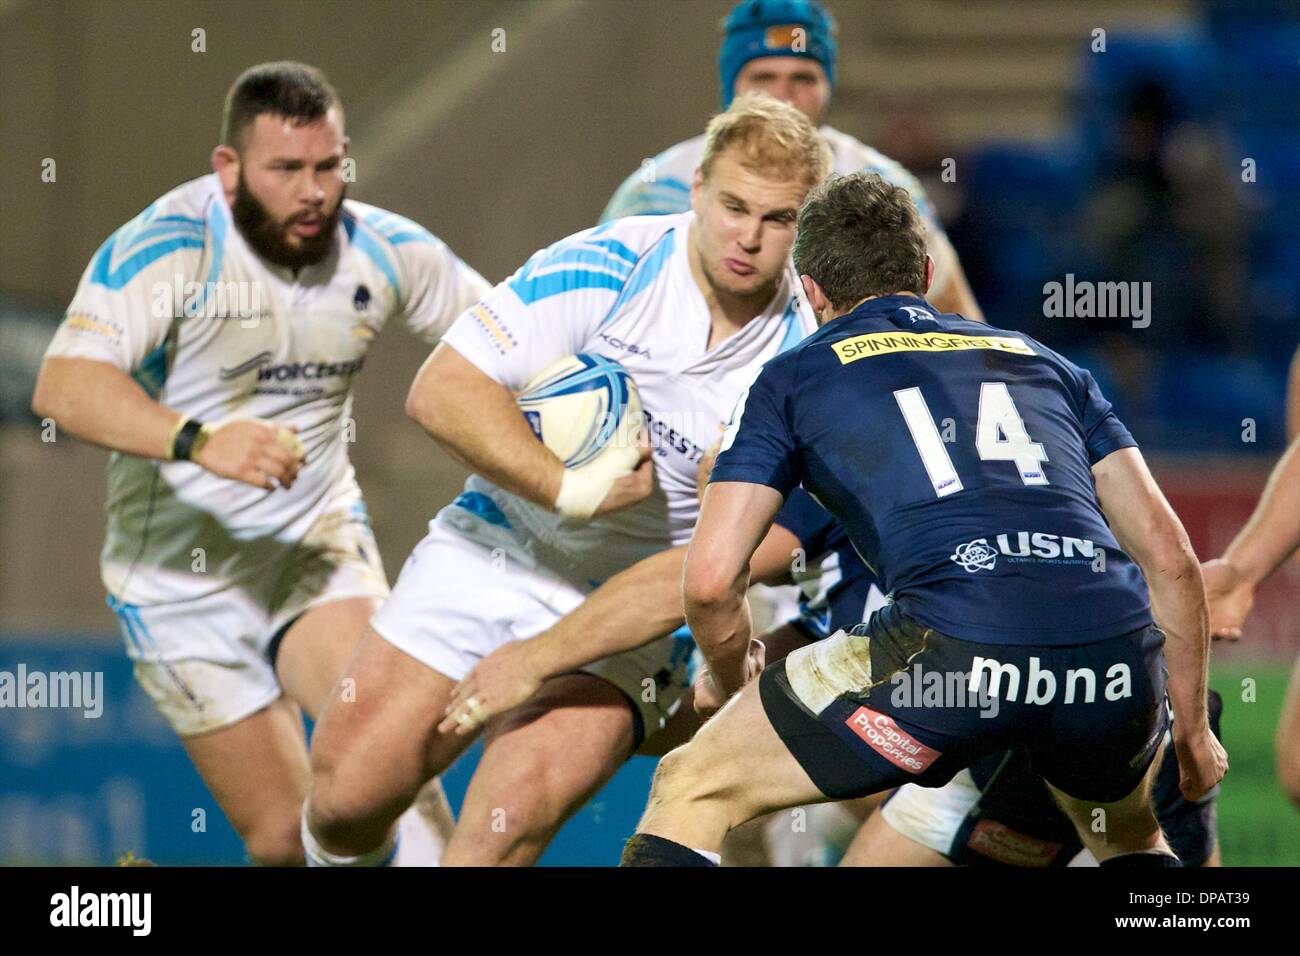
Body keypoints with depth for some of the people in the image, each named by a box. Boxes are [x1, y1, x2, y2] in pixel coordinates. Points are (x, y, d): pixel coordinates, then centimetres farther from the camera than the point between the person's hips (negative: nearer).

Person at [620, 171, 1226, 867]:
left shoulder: (792, 378, 21)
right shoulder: (1042, 362, 30)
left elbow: (710, 581, 13)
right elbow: (1169, 555, 24)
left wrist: (730, 686, 33)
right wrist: (1191, 729, 32)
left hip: (957, 645, -4)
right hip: (1120, 653, 4)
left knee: (689, 790, 14)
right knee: (1124, 829, 38)